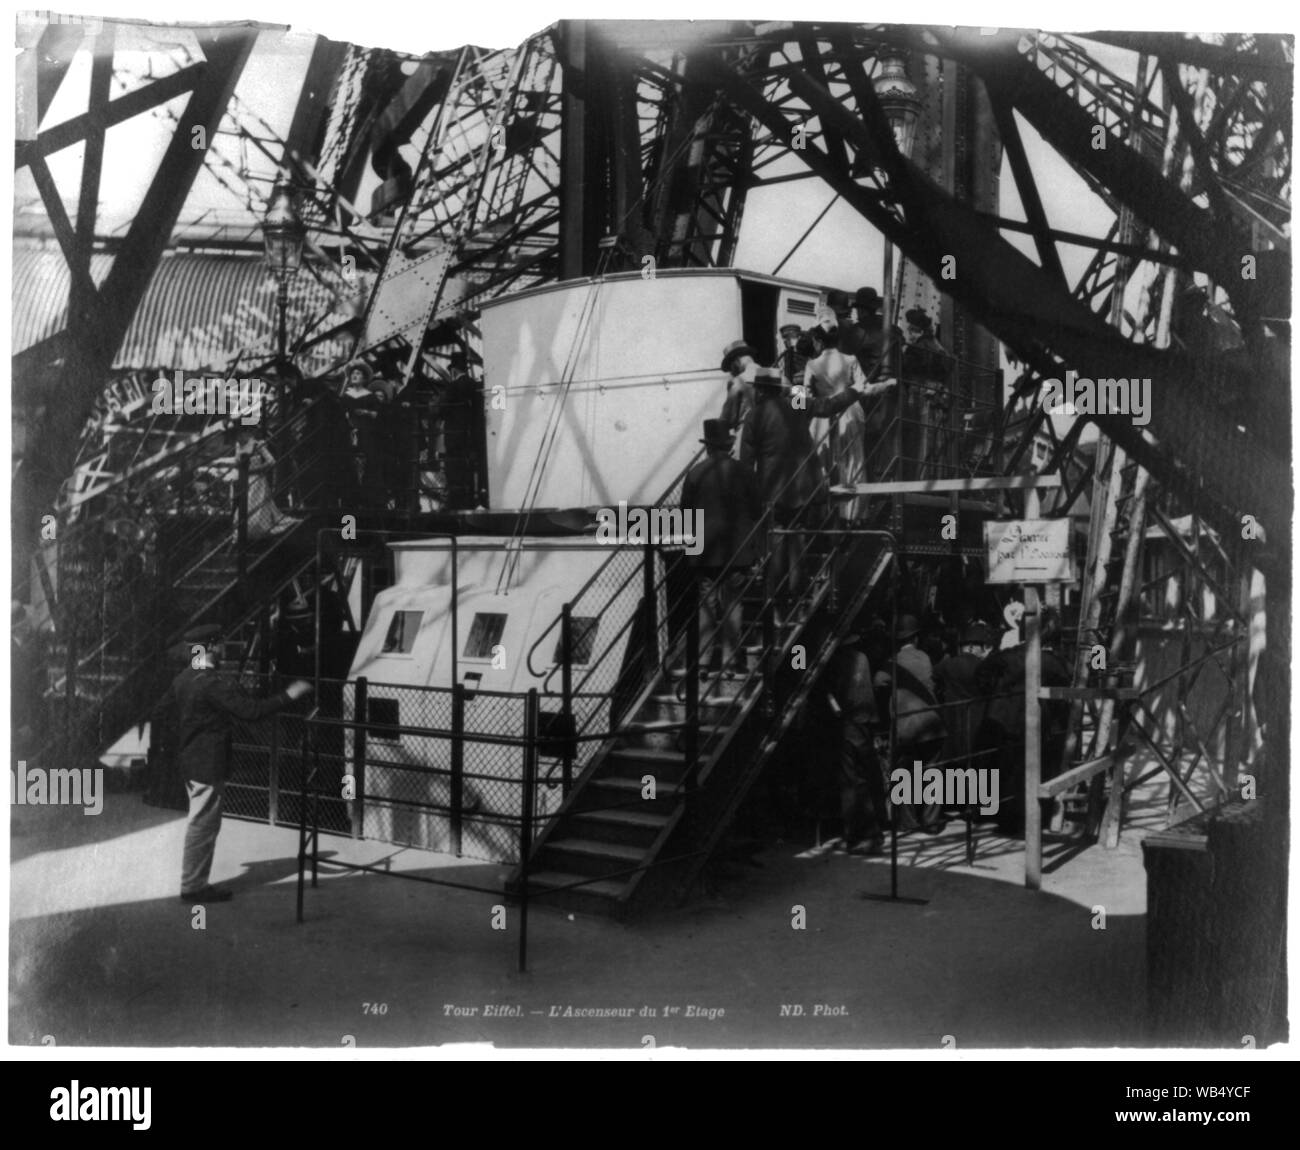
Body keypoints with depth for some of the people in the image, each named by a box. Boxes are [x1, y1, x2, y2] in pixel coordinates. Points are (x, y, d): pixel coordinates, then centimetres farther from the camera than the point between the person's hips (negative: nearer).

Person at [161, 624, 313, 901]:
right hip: (208, 765, -10)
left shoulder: (182, 679, 6)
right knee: (204, 825, 0)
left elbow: (164, 706, 19)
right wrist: (288, 696, -21)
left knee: (201, 824, 18)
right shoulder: (212, 684, -22)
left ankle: (195, 882, 25)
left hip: (190, 762, 10)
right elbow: (249, 710, -26)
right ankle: (193, 886, 7)